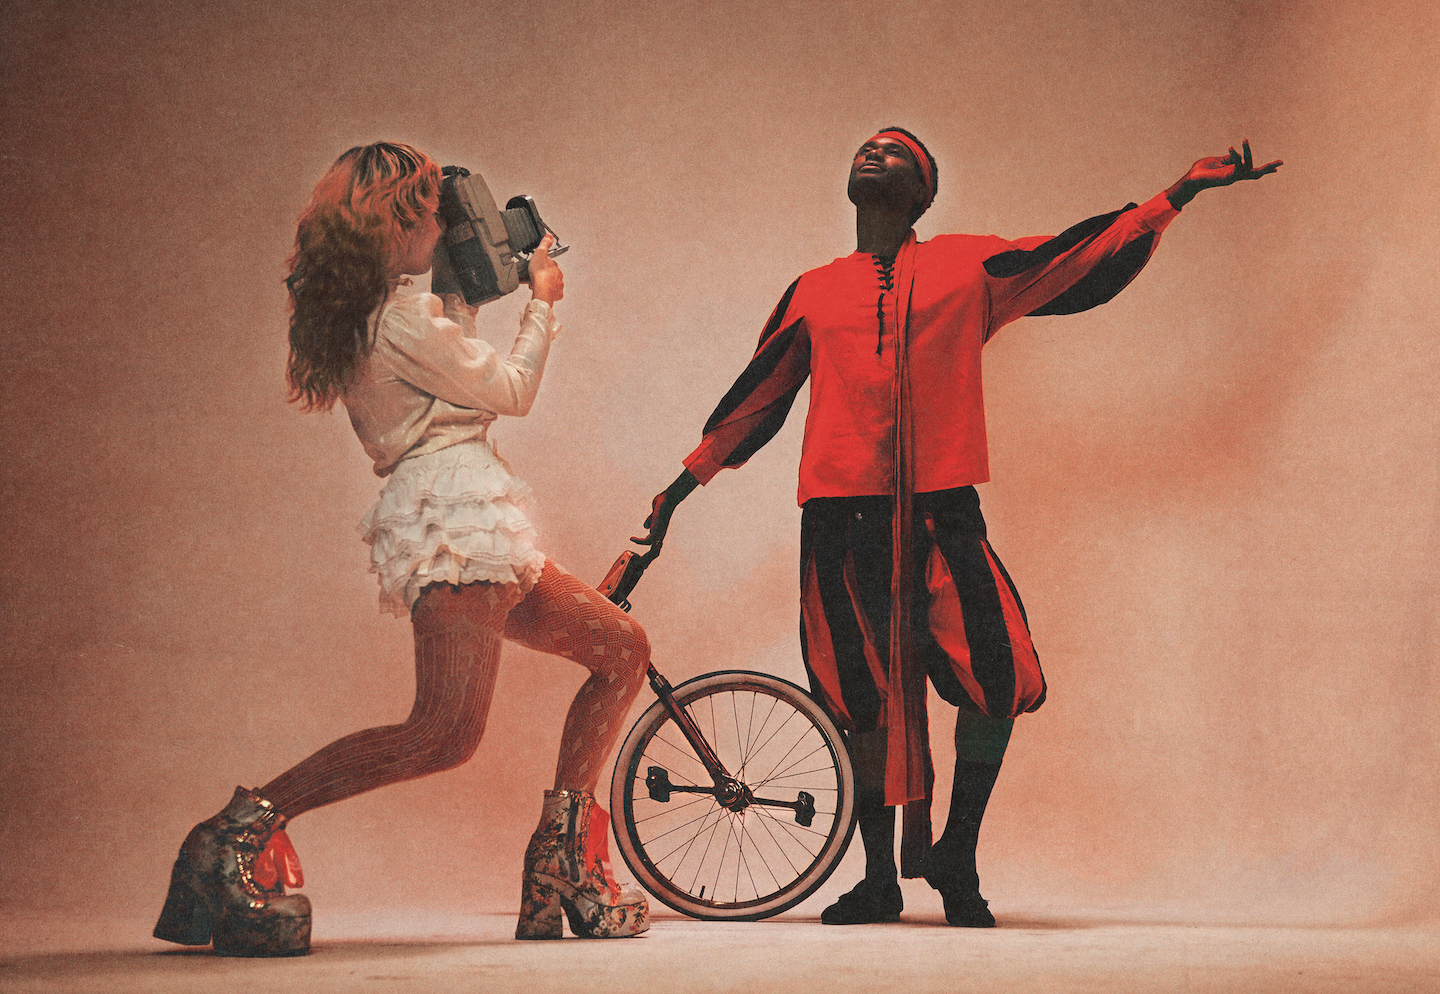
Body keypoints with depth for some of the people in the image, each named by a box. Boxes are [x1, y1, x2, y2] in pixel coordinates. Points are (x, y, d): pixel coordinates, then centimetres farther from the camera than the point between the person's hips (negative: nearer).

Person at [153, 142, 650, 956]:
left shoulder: (364, 316, 18)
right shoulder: (405, 318, -10)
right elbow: (511, 391, 1)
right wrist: (543, 302, 15)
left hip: (459, 526, 11)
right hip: (457, 515, -11)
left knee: (621, 647, 15)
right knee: (446, 733, -24)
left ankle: (564, 860, 9)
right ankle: (245, 829, -21)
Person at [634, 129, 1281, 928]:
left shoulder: (968, 266, 11)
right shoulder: (814, 292, 16)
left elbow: (1082, 258, 11)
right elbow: (756, 394, 23)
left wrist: (1181, 192, 6)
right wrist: (685, 481, 25)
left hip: (940, 510, -1)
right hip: (841, 516, 1)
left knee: (997, 680, -12)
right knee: (863, 698, 4)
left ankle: (955, 860, 7)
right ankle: (880, 877, 18)